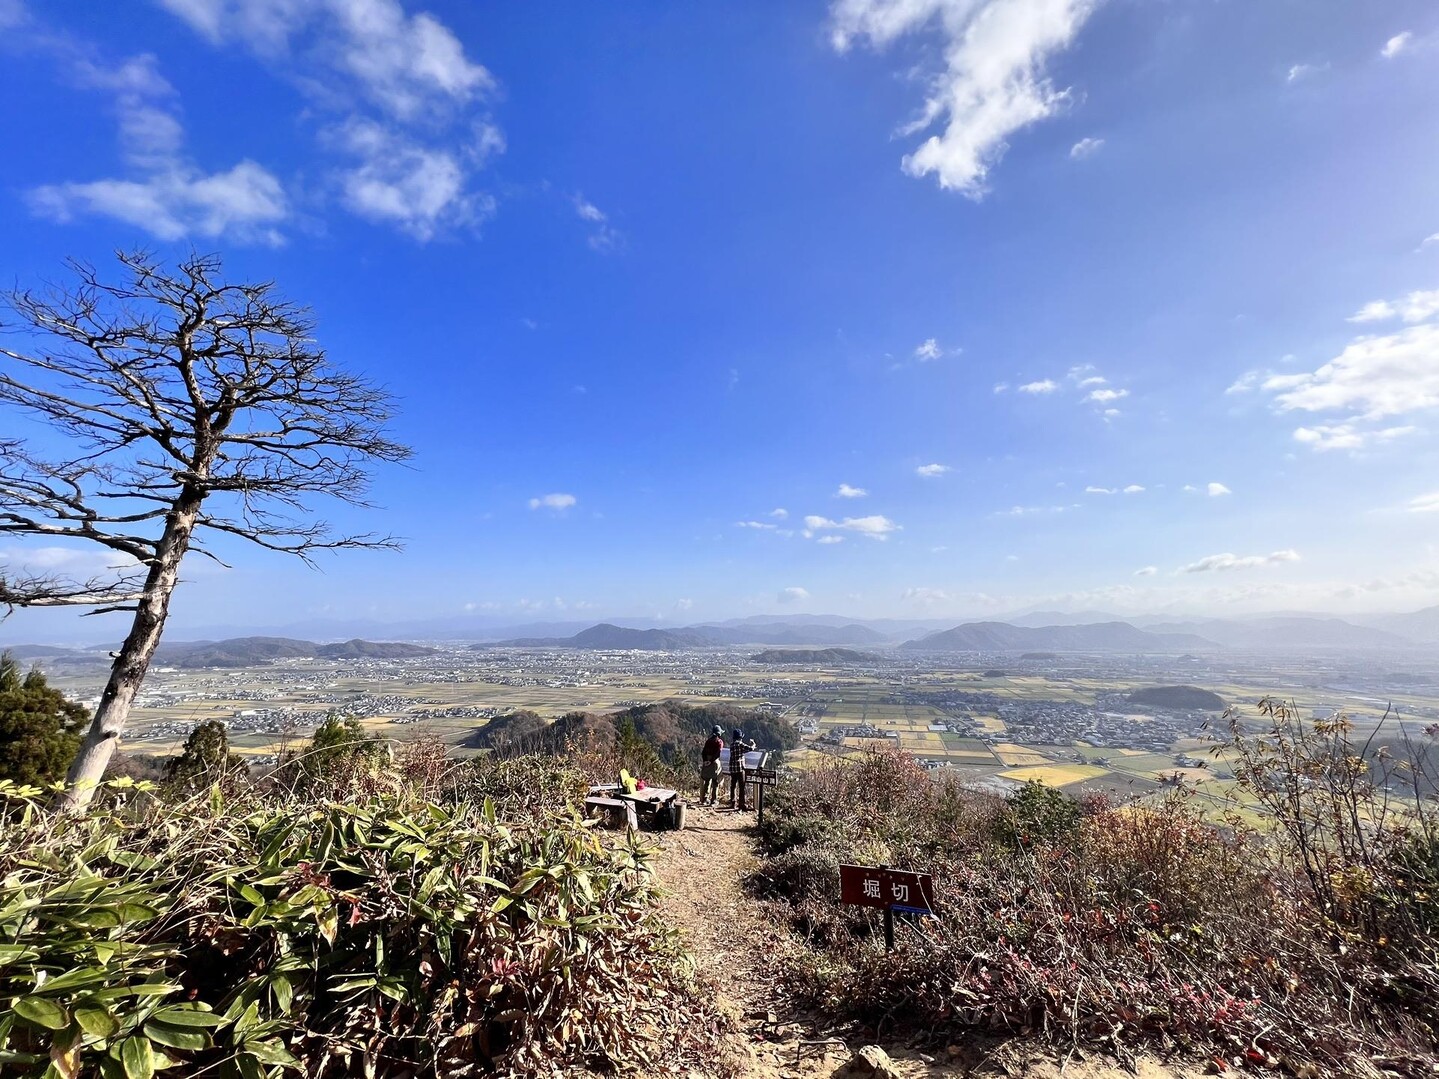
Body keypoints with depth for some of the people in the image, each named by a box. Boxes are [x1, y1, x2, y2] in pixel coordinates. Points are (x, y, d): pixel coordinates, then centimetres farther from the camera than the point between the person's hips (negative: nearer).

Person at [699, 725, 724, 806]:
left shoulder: (708, 741, 9)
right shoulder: (720, 741, -5)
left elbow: (704, 752, 3)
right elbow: (718, 753, -16)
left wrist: (705, 760, -4)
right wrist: (711, 761, -16)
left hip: (707, 762, 4)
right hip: (715, 762, -4)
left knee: (707, 781, 11)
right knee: (715, 782, 3)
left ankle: (705, 799, 10)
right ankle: (714, 800, 2)